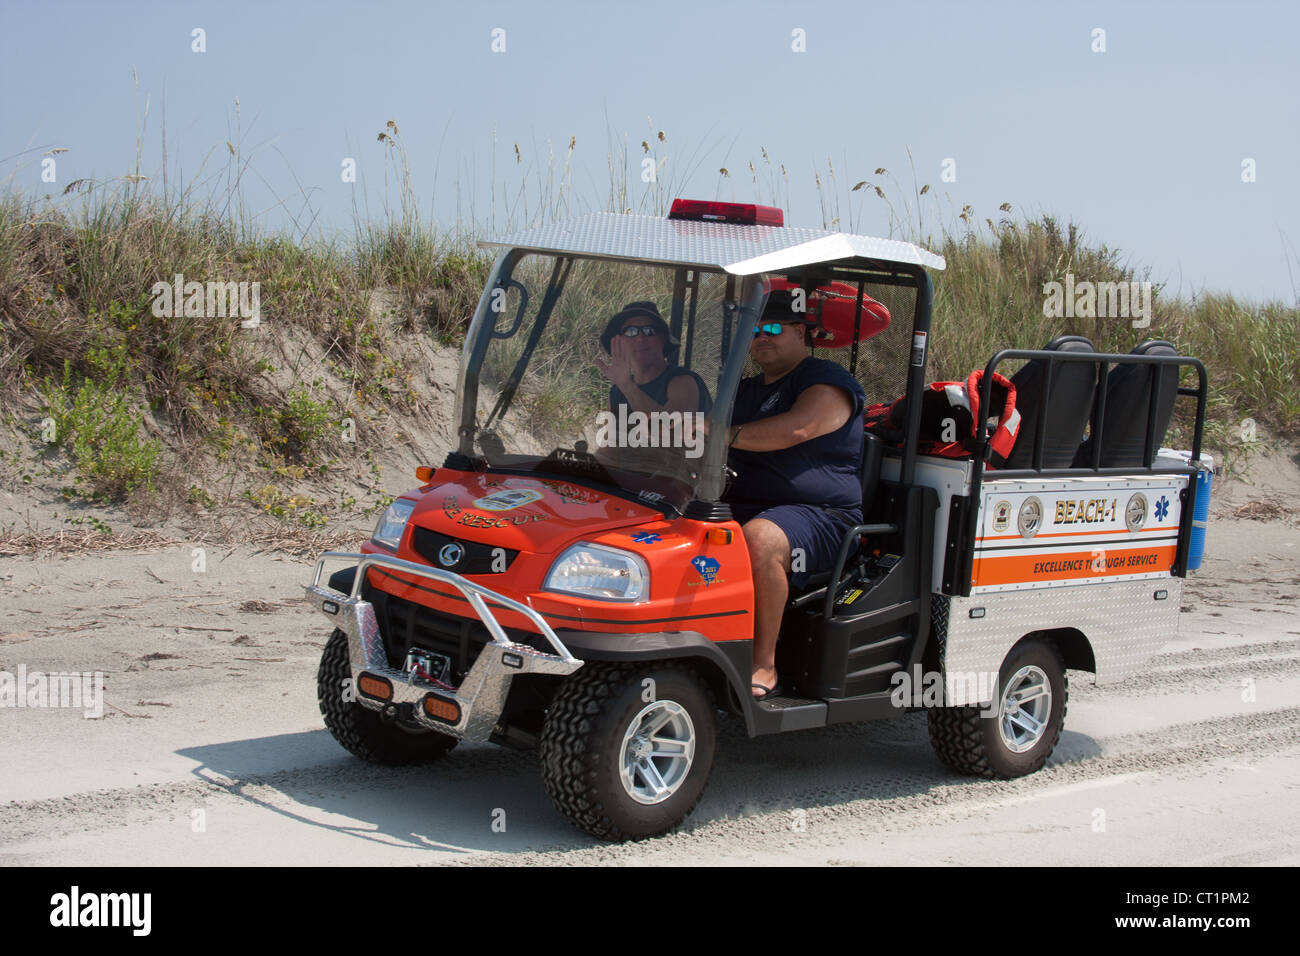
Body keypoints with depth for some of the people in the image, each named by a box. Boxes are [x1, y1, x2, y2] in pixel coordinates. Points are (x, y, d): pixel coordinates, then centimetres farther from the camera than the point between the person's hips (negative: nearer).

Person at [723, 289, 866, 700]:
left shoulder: (827, 382, -2)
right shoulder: (746, 391, 25)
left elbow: (798, 428, -22)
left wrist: (727, 434, -29)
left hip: (819, 515, -8)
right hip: (743, 507, 8)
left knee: (760, 539, -39)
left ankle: (764, 668, -31)